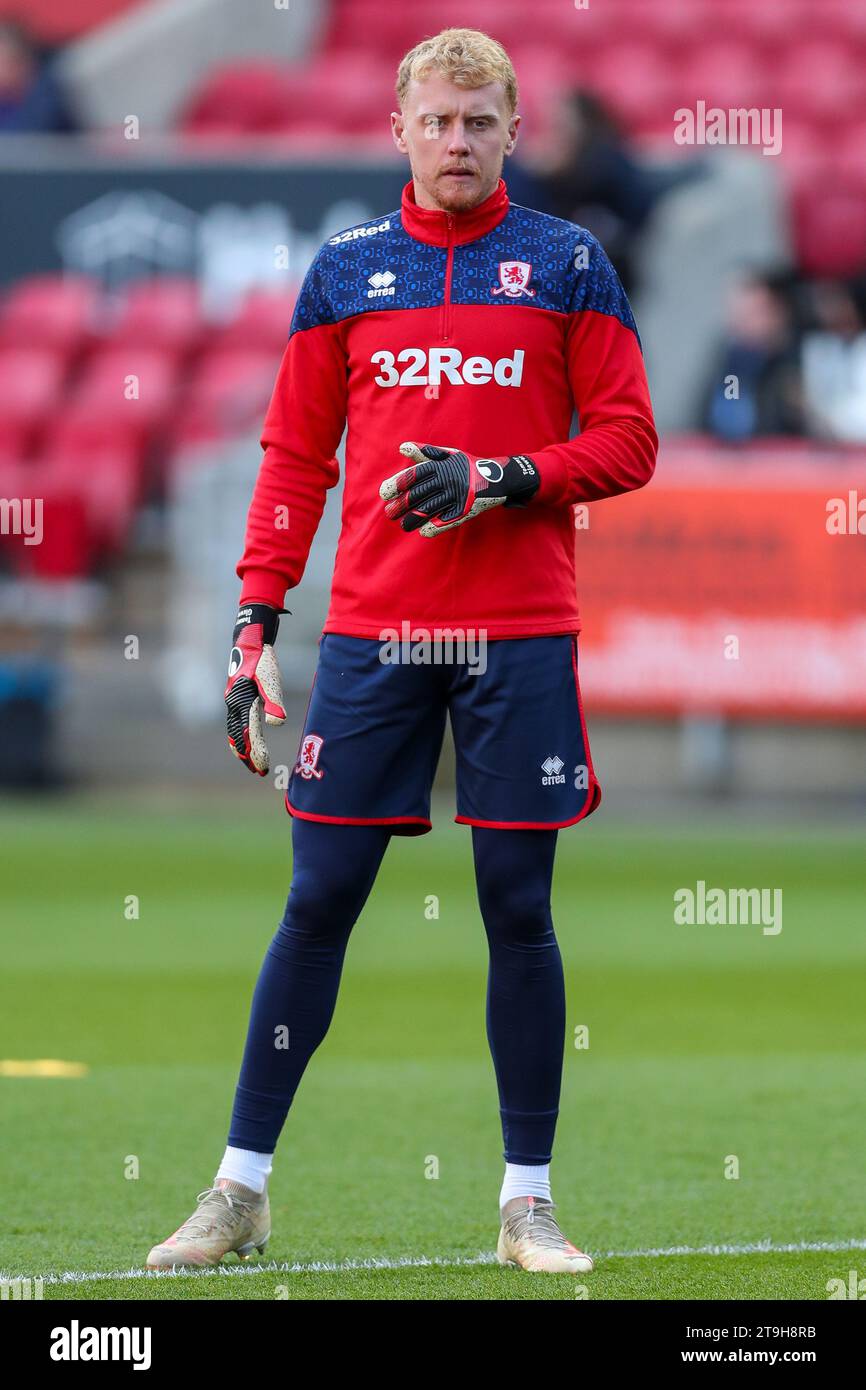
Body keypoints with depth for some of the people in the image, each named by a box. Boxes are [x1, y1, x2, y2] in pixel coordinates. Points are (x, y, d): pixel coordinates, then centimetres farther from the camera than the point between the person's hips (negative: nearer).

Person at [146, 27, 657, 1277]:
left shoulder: (568, 266, 5)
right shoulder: (346, 271, 9)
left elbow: (628, 442, 3)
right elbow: (294, 458, 10)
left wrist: (502, 481, -13)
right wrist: (257, 618, 3)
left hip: (521, 634, -1)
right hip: (371, 634, 1)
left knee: (518, 910, 1)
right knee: (318, 903, 0)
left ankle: (529, 1202, 9)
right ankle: (241, 1189, 5)